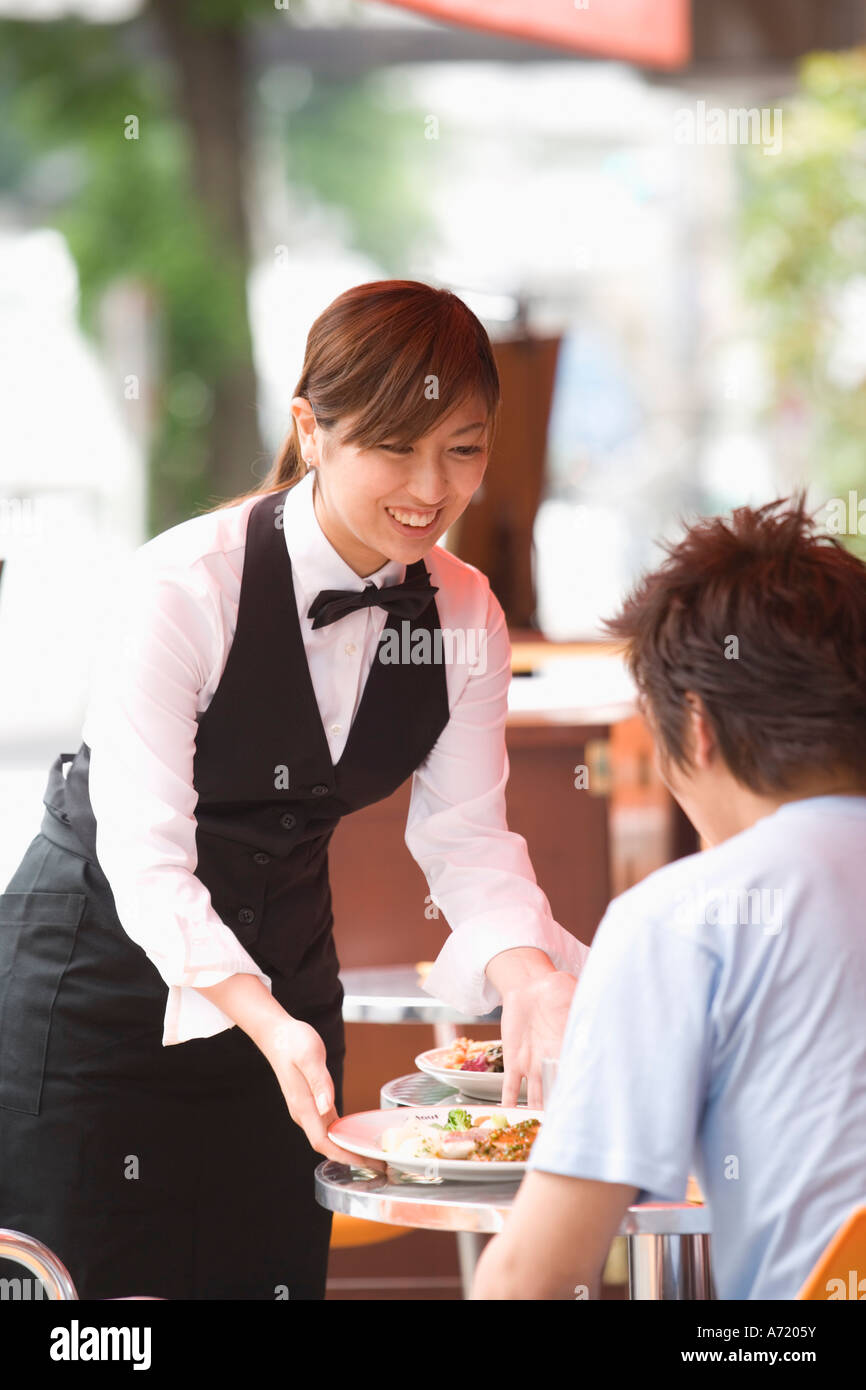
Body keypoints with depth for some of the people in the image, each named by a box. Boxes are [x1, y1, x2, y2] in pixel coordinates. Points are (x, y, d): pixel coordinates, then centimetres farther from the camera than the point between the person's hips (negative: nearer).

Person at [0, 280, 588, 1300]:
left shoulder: (464, 613, -5)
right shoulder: (184, 585, -23)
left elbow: (469, 836, -3)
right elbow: (145, 855, -26)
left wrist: (531, 981, -24)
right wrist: (268, 1022, -41)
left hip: (282, 975, 5)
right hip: (102, 972, -5)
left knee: (271, 1271, 9)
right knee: (95, 1279, -3)